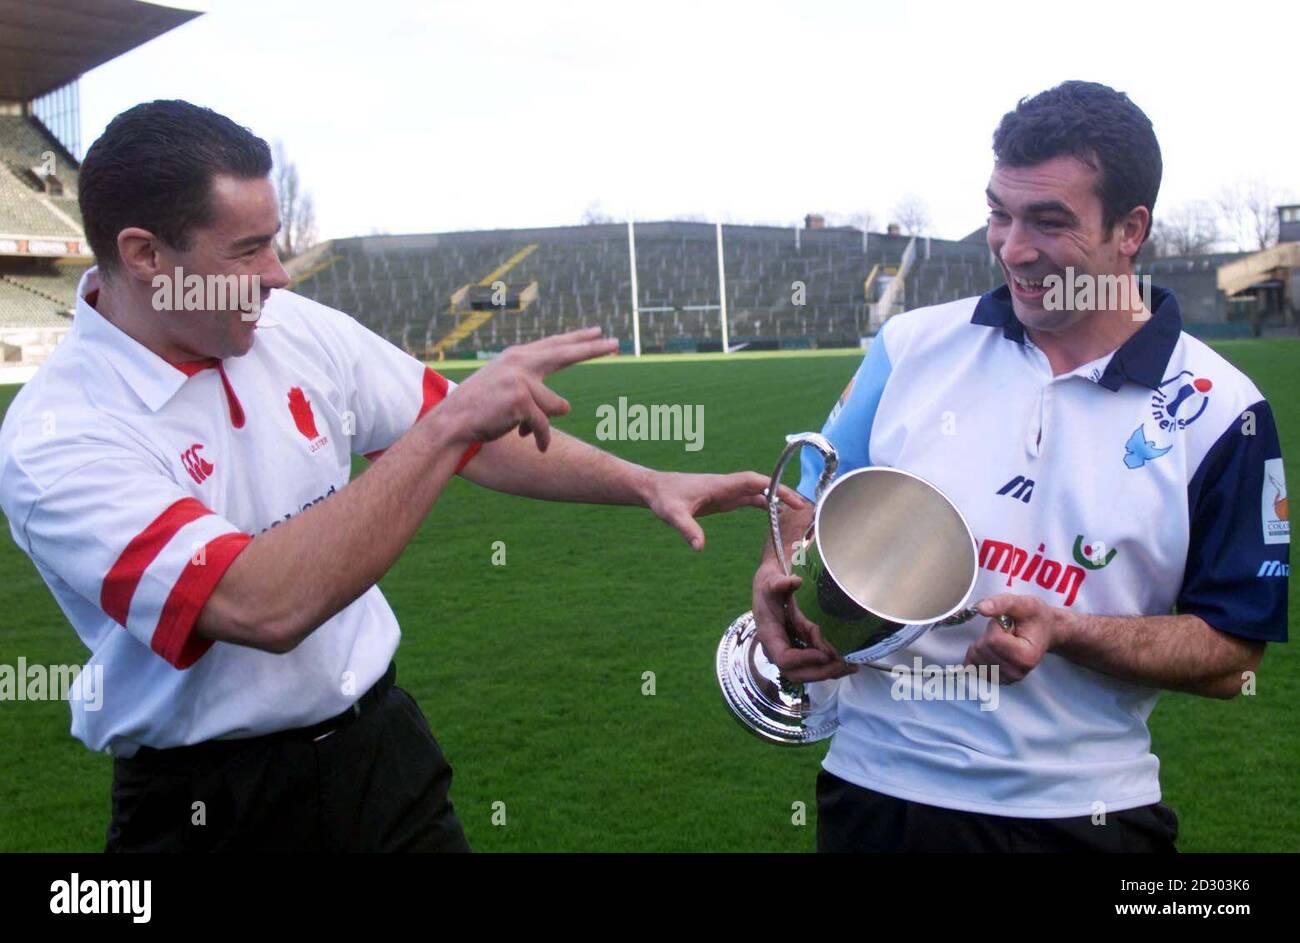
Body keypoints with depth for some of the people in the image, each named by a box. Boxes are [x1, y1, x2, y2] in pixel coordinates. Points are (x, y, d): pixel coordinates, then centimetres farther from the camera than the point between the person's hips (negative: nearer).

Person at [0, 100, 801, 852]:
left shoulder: (299, 328, -4)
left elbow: (474, 438, 8)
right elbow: (264, 608, -34)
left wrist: (645, 484, 0)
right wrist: (450, 423, -32)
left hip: (383, 744, 5)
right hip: (211, 805, -4)